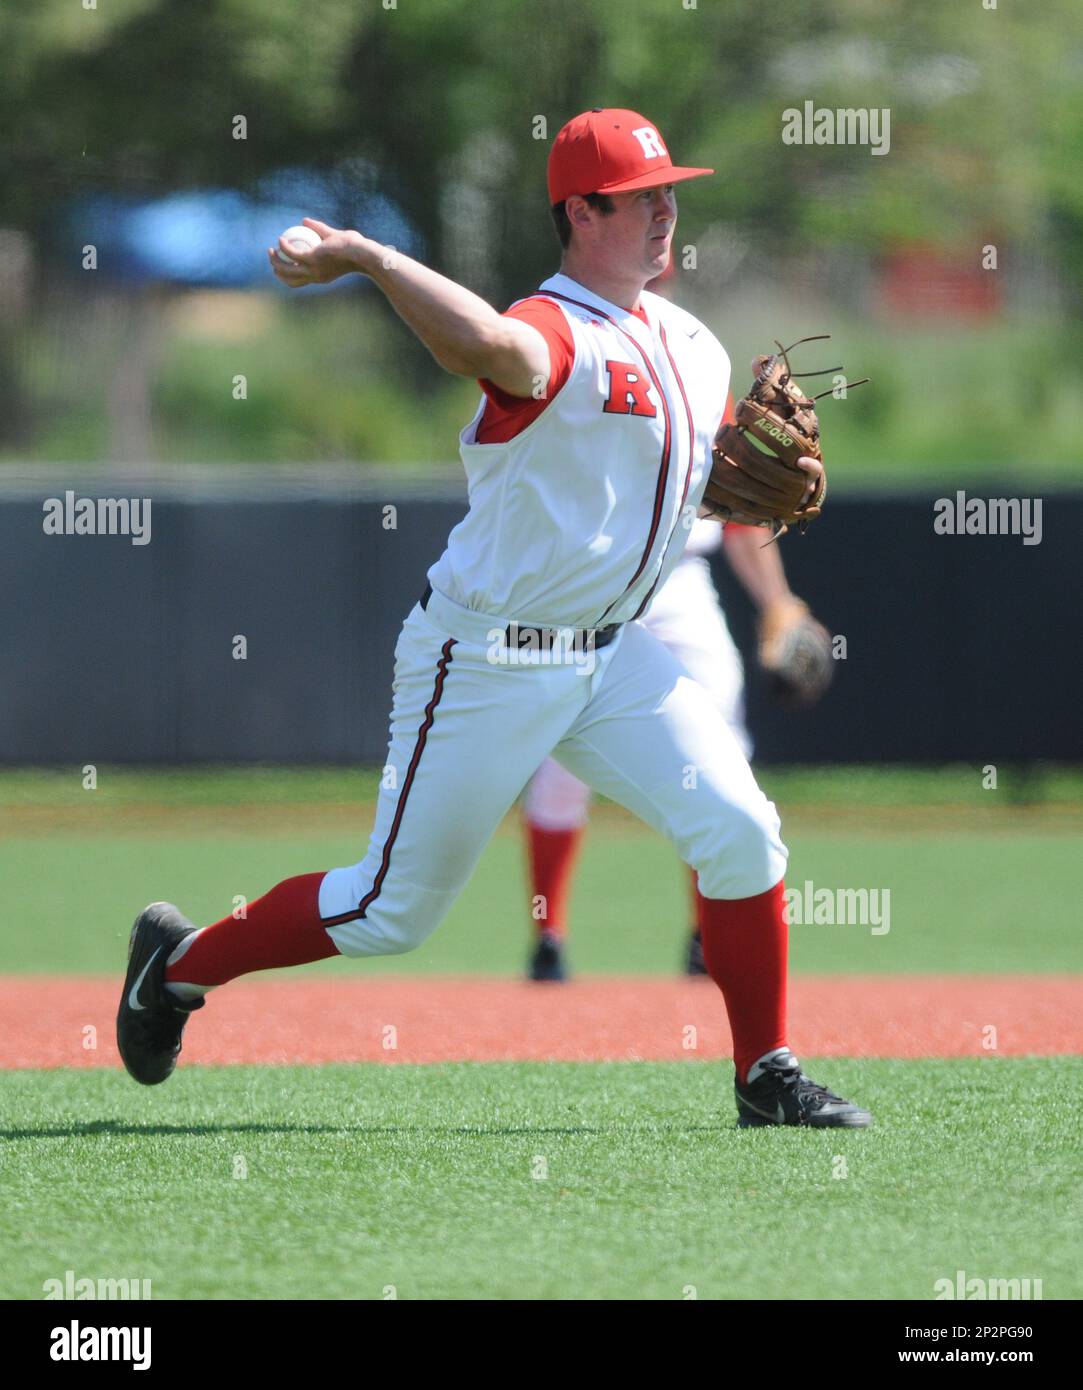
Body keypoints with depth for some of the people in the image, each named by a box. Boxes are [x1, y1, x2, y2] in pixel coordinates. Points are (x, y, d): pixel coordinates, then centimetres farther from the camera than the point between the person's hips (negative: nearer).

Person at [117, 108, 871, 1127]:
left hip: (610, 654, 7)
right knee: (393, 911, 2)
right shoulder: (551, 337, -22)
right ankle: (181, 961, 25)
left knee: (739, 831, -9)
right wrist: (367, 259, -47)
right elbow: (485, 345, -47)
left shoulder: (690, 346, 7)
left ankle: (765, 1078, 4)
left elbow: (710, 476, 19)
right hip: (484, 663, -7)